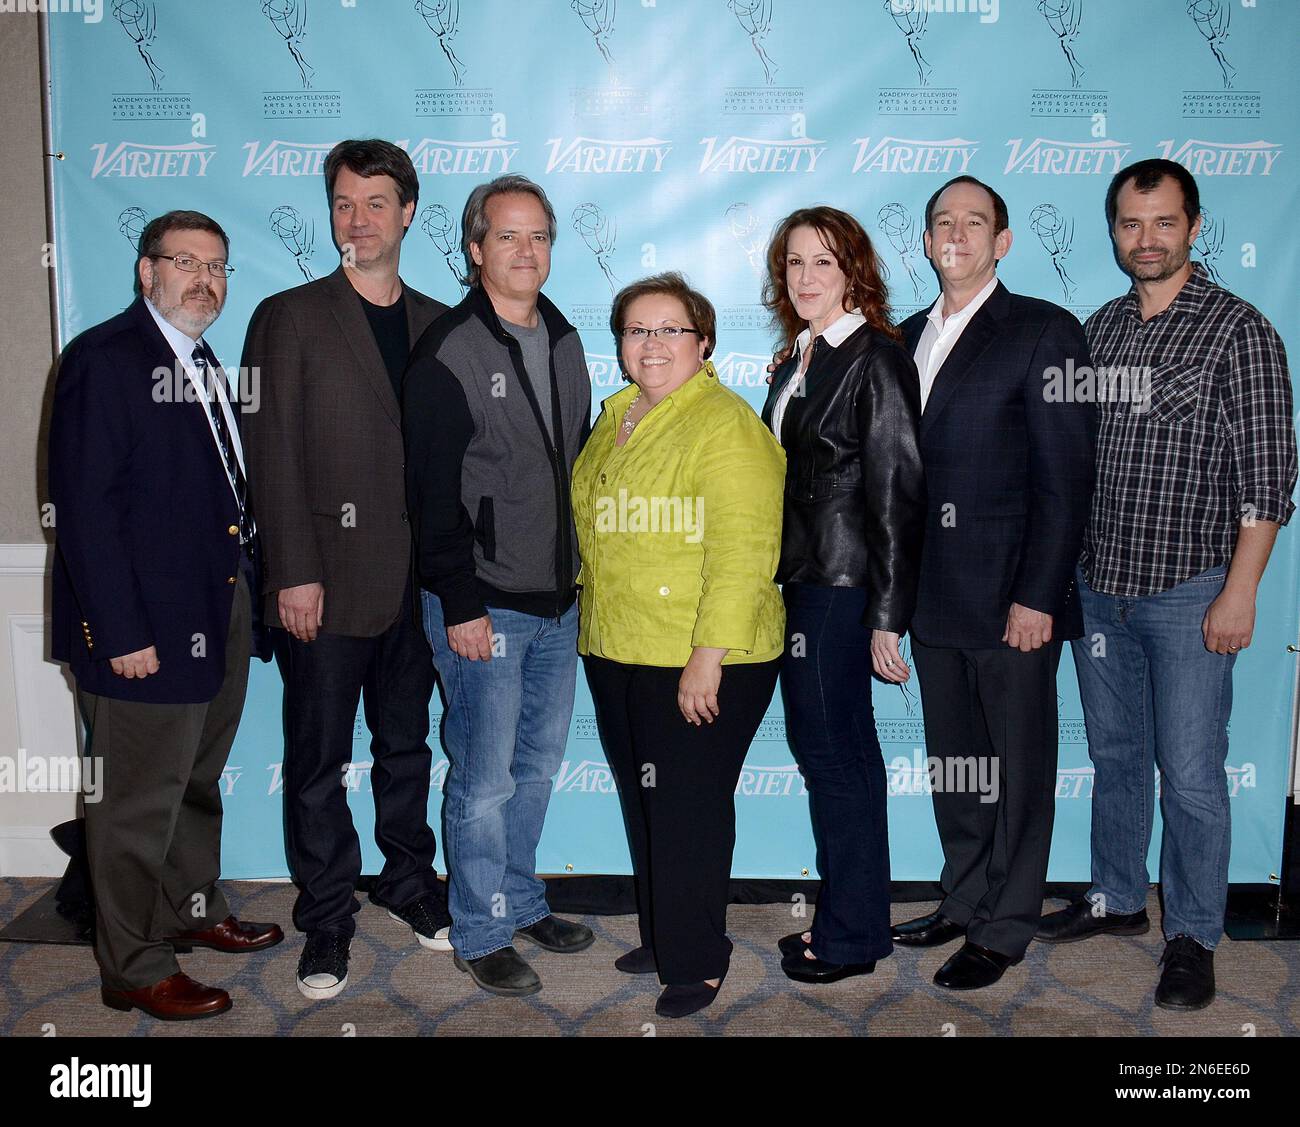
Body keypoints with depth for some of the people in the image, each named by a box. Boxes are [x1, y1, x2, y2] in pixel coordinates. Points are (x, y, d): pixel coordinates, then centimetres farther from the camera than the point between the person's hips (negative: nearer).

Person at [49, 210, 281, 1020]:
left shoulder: (205, 367, 14)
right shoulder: (105, 358, -13)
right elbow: (85, 507, -18)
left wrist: (245, 597, 9)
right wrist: (121, 632, -21)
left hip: (219, 617, 9)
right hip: (144, 626, -9)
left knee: (198, 781, 22)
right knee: (139, 802, 4)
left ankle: (194, 912, 40)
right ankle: (135, 970, 18)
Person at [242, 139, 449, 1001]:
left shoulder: (438, 324, 10)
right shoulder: (289, 318, -1)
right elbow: (275, 456, -7)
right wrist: (294, 574, -12)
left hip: (419, 579, 3)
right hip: (326, 582, -3)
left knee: (407, 744, 16)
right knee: (318, 761, 6)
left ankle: (410, 878, 34)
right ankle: (327, 916, 21)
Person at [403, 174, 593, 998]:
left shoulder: (565, 343, 11)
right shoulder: (448, 354, -10)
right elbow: (434, 491, -13)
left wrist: (586, 573, 11)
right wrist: (461, 605, -16)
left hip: (558, 600, 7)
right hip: (484, 607, -6)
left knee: (538, 765, 17)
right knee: (485, 780, 3)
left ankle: (521, 902, 34)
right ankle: (482, 935, 19)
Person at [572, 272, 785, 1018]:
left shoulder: (726, 426, -14)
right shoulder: (617, 417, 12)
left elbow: (744, 556, -20)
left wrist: (708, 659, -23)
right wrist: (591, 617, 17)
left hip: (699, 663, -8)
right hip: (616, 652, 8)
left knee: (688, 808, 3)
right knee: (644, 801, 17)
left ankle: (697, 961, 20)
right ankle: (661, 936, 35)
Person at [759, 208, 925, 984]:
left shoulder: (877, 360, -11)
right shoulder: (800, 360, 14)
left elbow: (896, 495, -15)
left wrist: (886, 618, -17)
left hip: (840, 590, -8)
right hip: (803, 582, 8)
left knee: (832, 754, 0)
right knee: (843, 753, 15)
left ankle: (850, 936, 16)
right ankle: (858, 919, 29)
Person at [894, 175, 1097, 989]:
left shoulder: (1045, 332, -6)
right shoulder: (911, 336, 13)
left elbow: (1068, 479, -11)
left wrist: (1037, 596, -16)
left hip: (1011, 596, -6)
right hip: (932, 595, 6)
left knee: (1017, 768, 5)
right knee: (952, 762, 15)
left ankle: (1004, 931, 19)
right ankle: (964, 902, 31)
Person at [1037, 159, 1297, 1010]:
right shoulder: (1098, 328, 9)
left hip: (1188, 592, -5)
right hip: (1098, 586, 5)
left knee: (1190, 774, 1)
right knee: (1115, 756, 16)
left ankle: (1193, 937, 18)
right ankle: (1117, 899, 33)